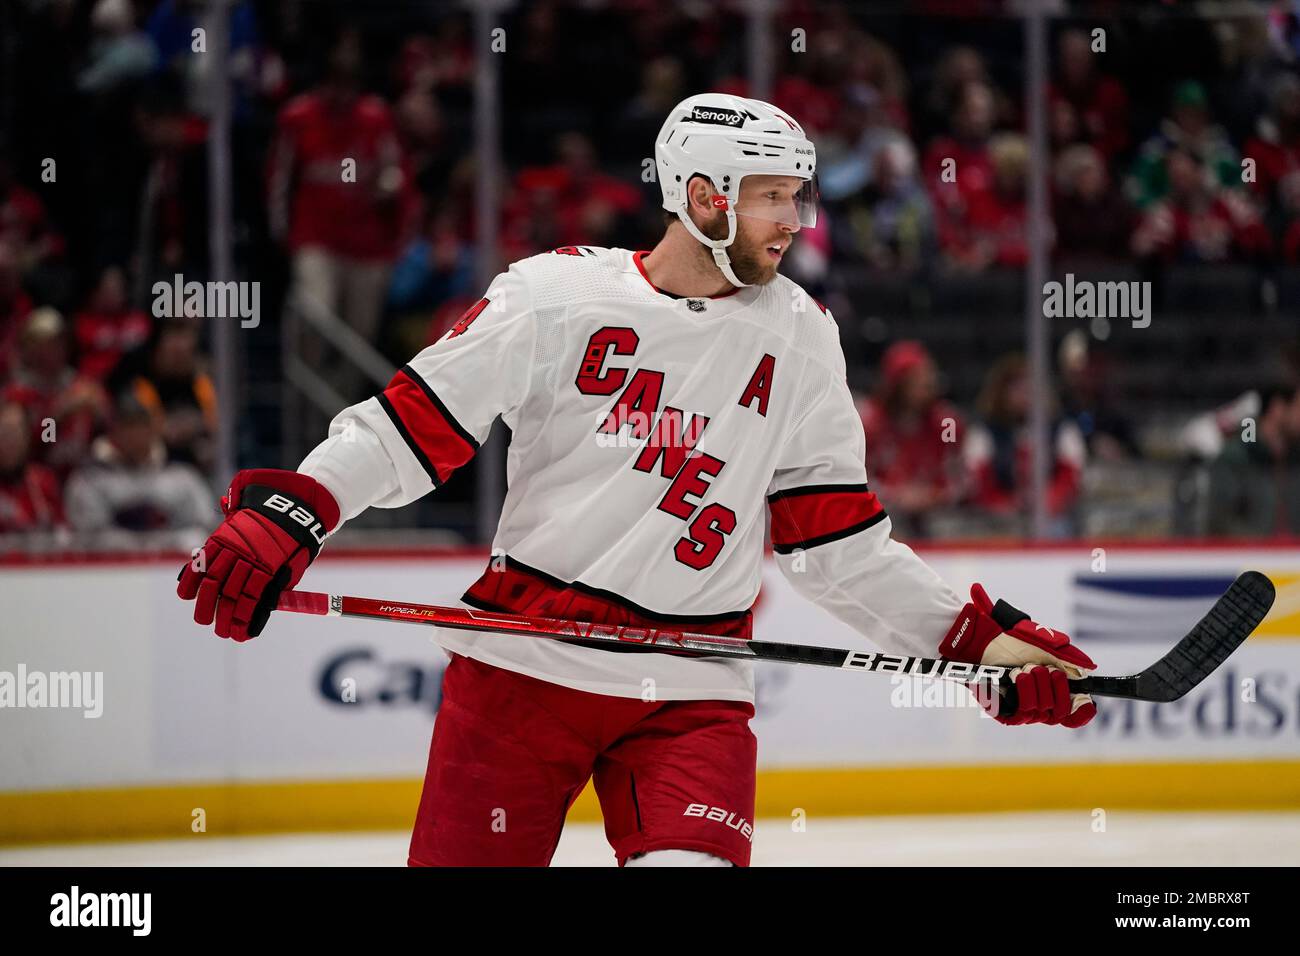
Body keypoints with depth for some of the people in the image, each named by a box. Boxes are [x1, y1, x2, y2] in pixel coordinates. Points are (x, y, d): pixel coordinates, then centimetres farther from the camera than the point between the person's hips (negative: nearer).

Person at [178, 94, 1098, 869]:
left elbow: (837, 544, 10)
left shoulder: (796, 338, 6)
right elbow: (414, 423, -3)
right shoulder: (555, 295, -5)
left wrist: (978, 638, 2)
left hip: (692, 689, 2)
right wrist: (287, 514, -16)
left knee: (695, 858, -19)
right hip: (526, 661, -2)